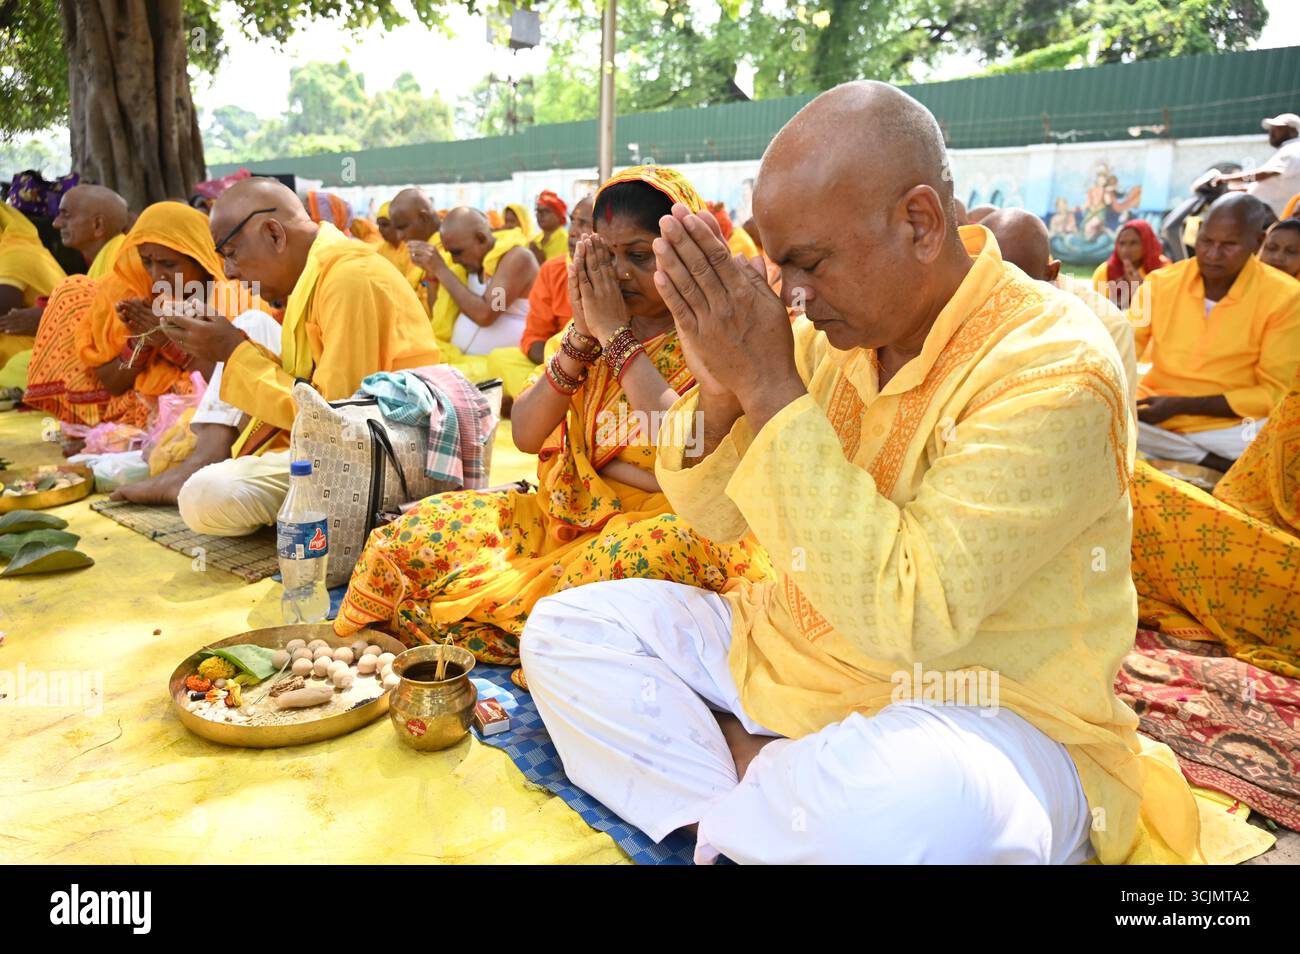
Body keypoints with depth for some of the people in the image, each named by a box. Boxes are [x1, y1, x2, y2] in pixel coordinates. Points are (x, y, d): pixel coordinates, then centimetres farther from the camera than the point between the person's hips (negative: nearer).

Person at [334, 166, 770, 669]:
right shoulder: (594, 323, 8)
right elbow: (525, 434, -1)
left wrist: (617, 334, -17)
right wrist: (581, 335, -12)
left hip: (671, 519, -4)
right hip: (575, 511, 4)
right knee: (419, 534, -12)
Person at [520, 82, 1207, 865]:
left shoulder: (1054, 369, -21)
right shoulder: (832, 331, -1)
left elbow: (904, 621, -29)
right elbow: (716, 518, 4)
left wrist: (770, 388, -29)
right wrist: (720, 391, -17)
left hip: (985, 713, -6)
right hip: (795, 655, 7)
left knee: (897, 802, -40)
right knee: (565, 631, -1)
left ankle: (722, 779, -9)